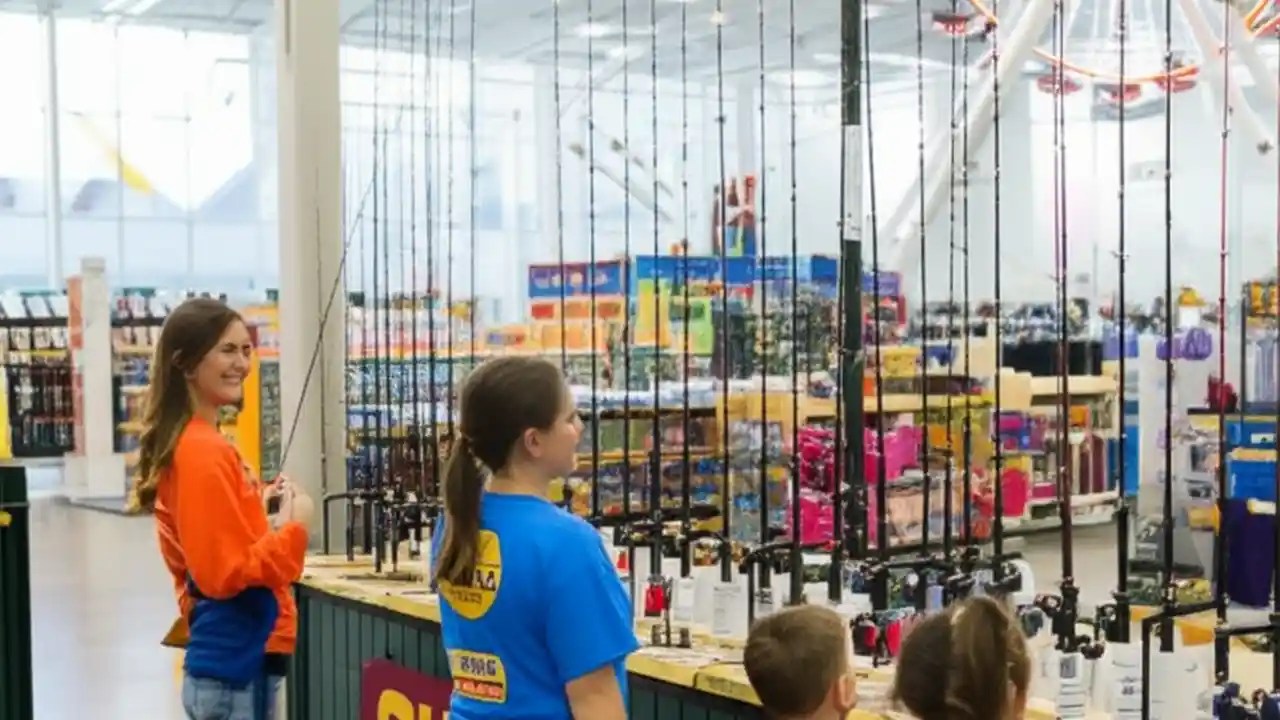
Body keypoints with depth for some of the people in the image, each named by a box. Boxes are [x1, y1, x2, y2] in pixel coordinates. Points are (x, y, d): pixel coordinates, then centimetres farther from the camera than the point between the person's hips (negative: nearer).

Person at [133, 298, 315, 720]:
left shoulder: (186, 446, 12)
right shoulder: (206, 452, -17)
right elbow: (226, 571, -22)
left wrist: (258, 513, 7)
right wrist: (293, 528, -15)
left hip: (225, 660, 10)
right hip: (237, 665, -10)